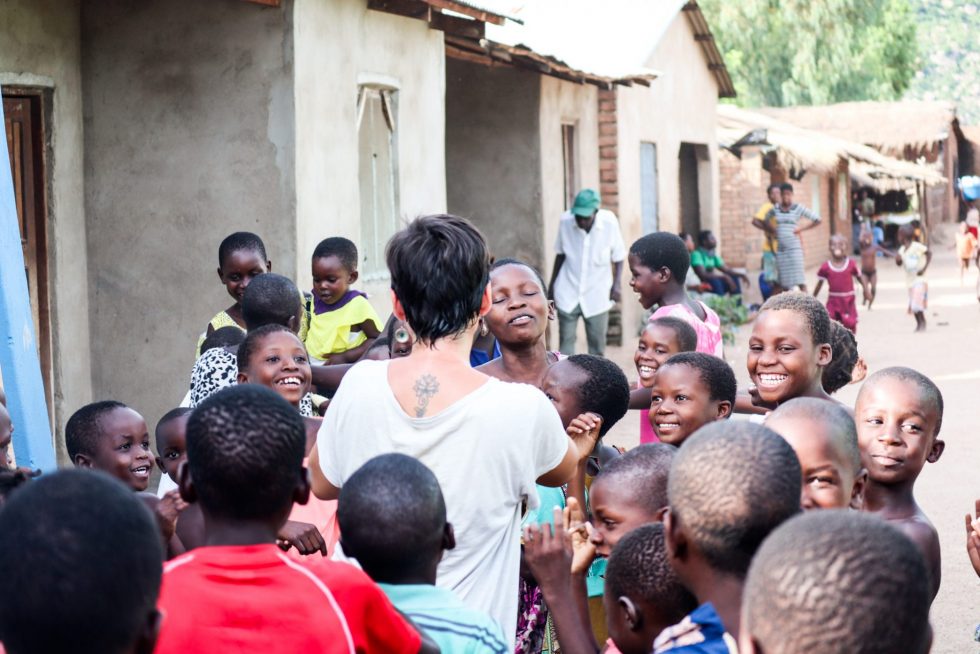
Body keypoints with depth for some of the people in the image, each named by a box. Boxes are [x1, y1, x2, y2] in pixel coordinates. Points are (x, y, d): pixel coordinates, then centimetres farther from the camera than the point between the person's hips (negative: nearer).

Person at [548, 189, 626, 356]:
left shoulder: (609, 223, -16)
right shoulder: (566, 221, -12)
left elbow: (618, 257, -4)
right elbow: (560, 254, 4)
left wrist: (616, 285, -16)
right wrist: (552, 284, 9)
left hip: (597, 296, -1)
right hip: (568, 293, 1)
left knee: (597, 345, 7)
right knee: (566, 342, 0)